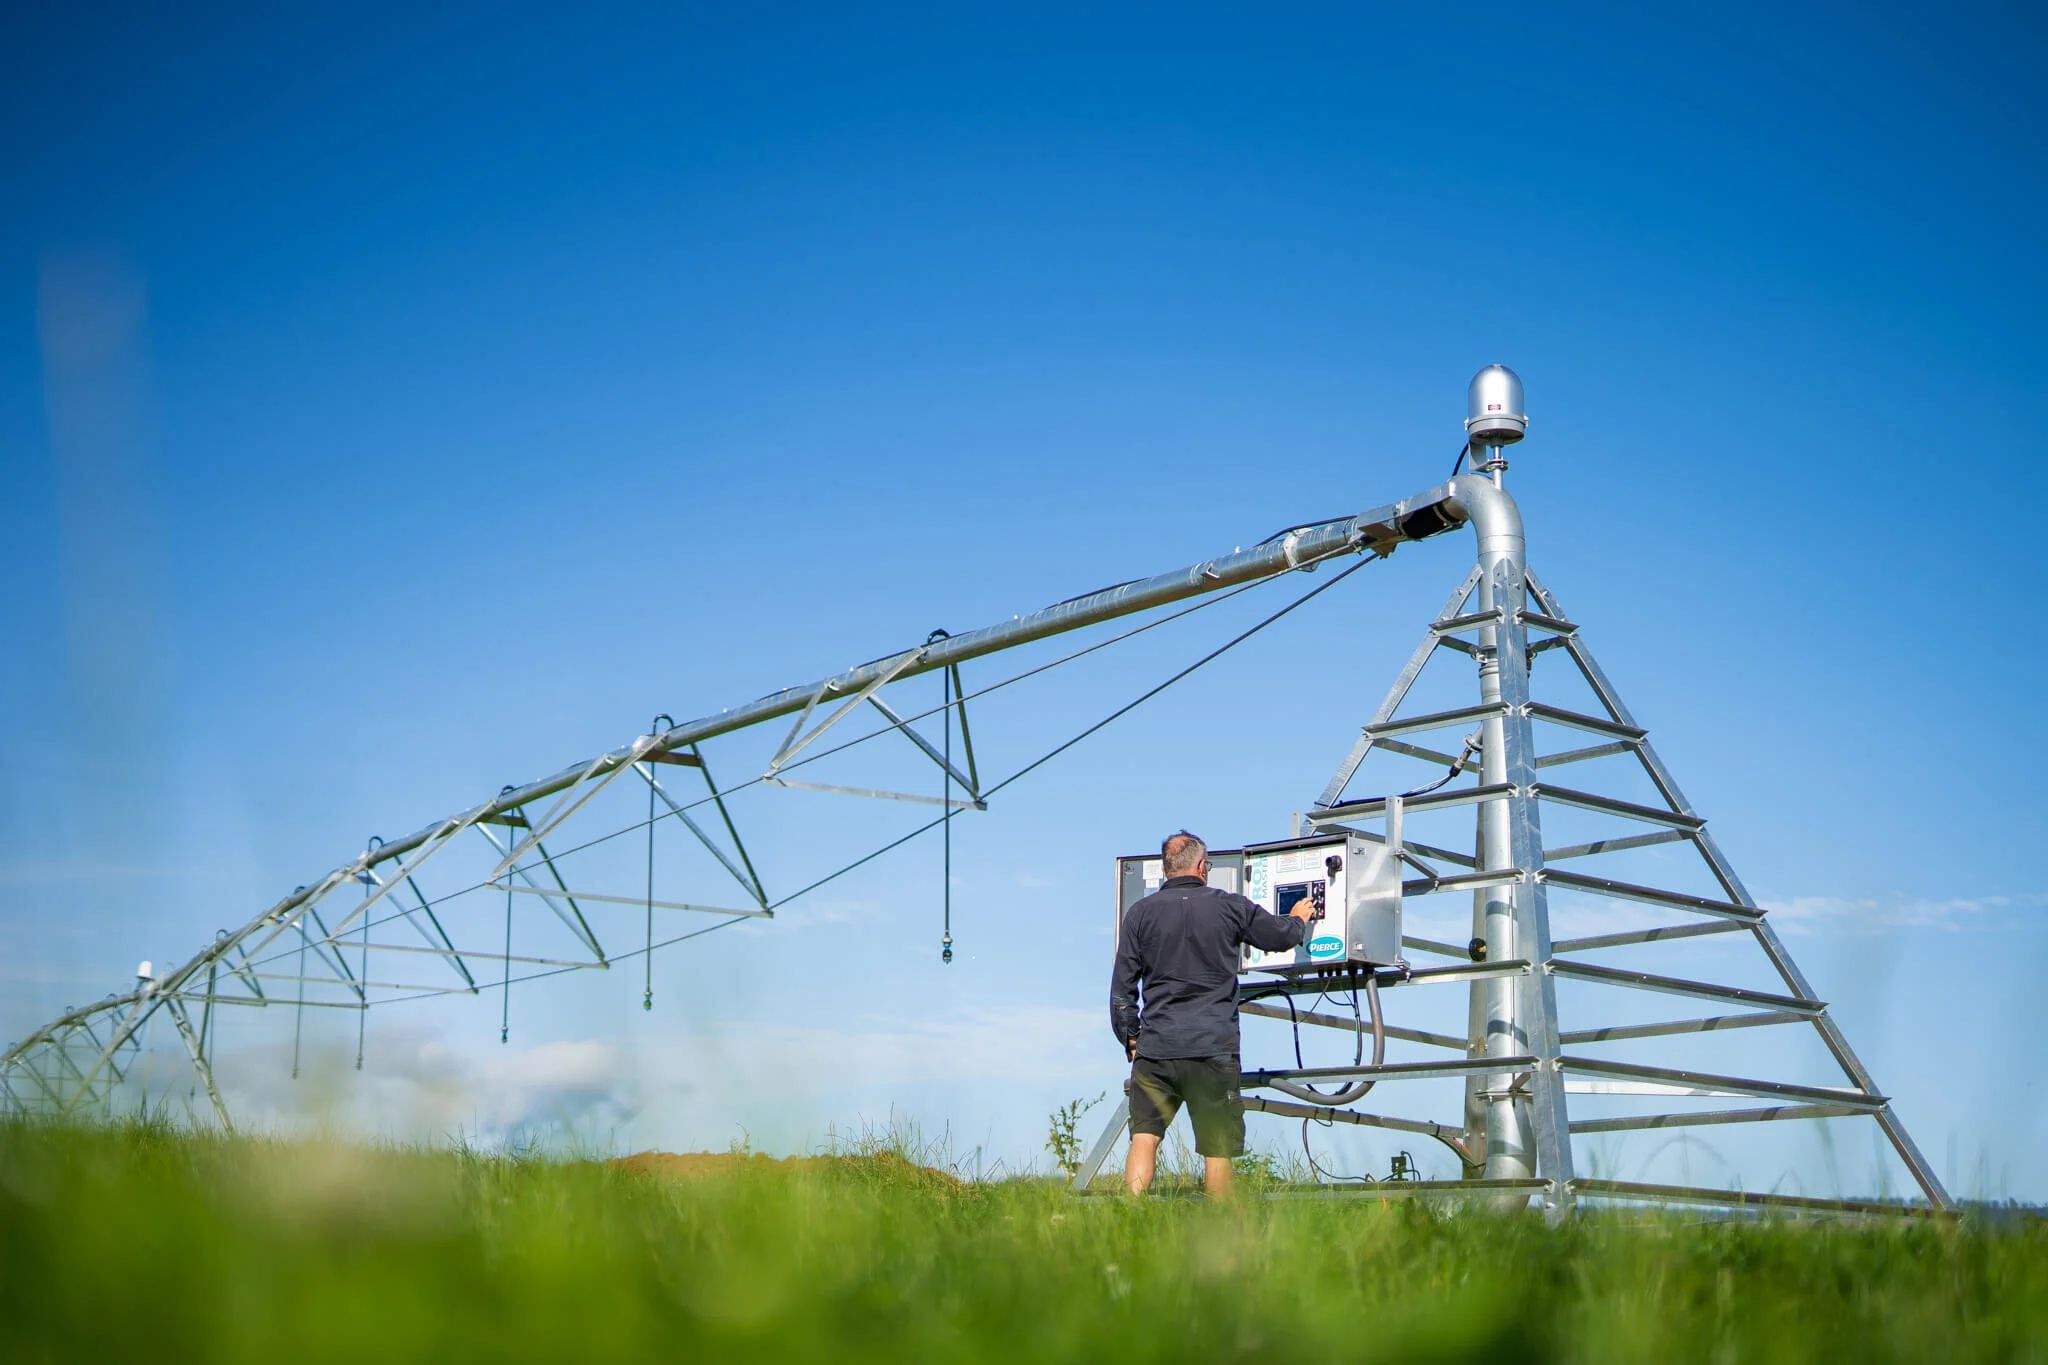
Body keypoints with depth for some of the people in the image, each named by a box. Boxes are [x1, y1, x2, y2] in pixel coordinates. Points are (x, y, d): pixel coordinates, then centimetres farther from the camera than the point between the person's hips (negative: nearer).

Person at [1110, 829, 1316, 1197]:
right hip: (1213, 1048, -1)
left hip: (1156, 1046, 1)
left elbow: (1122, 987, 6)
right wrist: (1299, 919, 41)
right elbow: (1283, 935, 18)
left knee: (1144, 1136, 2)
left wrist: (1130, 1039, 16)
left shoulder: (1140, 913, 5)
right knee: (1217, 1148, 6)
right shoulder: (1229, 906, 3)